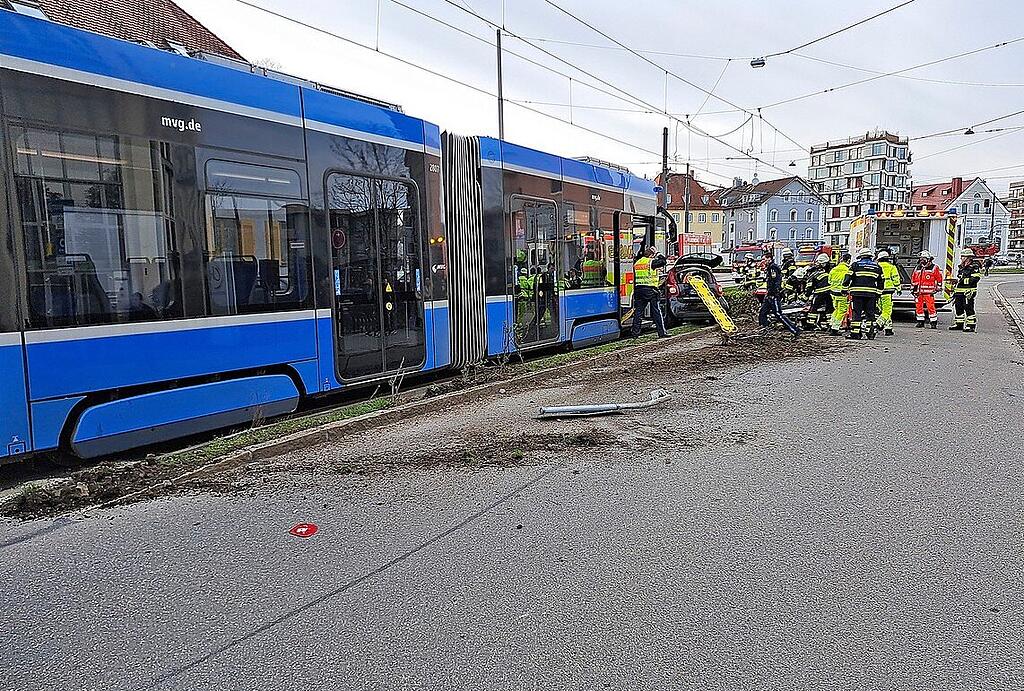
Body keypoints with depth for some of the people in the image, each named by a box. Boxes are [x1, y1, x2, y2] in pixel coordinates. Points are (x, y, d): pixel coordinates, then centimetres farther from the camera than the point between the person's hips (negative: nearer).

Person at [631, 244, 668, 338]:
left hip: (638, 289, 5)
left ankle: (635, 332, 6)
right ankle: (662, 332, 3)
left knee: (638, 311, 8)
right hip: (651, 290, -5)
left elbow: (635, 276, 14)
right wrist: (658, 255, 6)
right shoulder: (651, 262, -7)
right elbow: (663, 261, -7)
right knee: (656, 312, 1)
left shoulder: (636, 263, 11)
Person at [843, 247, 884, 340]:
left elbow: (848, 277, -2)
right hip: (871, 293, 3)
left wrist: (845, 288, 7)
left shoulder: (855, 265, 2)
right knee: (870, 313, 9)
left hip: (857, 293, -3)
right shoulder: (877, 267, 14)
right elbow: (881, 282, 17)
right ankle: (871, 333, 8)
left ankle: (855, 333, -5)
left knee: (857, 313, -2)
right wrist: (878, 294, 23)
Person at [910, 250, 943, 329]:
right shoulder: (918, 268, 15)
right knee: (918, 307, 6)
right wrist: (913, 289, 18)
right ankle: (920, 322, 15)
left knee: (931, 307, -9)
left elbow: (939, 279, 3)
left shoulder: (934, 268, 0)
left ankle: (934, 322, -3)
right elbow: (913, 279, 21)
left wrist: (937, 288, 0)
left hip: (929, 292, -5)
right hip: (919, 292, 5)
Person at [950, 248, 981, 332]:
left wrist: (965, 280, -23)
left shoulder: (973, 267, -8)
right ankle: (959, 324, 20)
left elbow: (976, 278, -18)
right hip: (959, 292, 9)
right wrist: (955, 288, 24)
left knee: (968, 308, -8)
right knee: (958, 307, 11)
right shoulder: (961, 267, 19)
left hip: (968, 292, -9)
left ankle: (971, 325, -4)